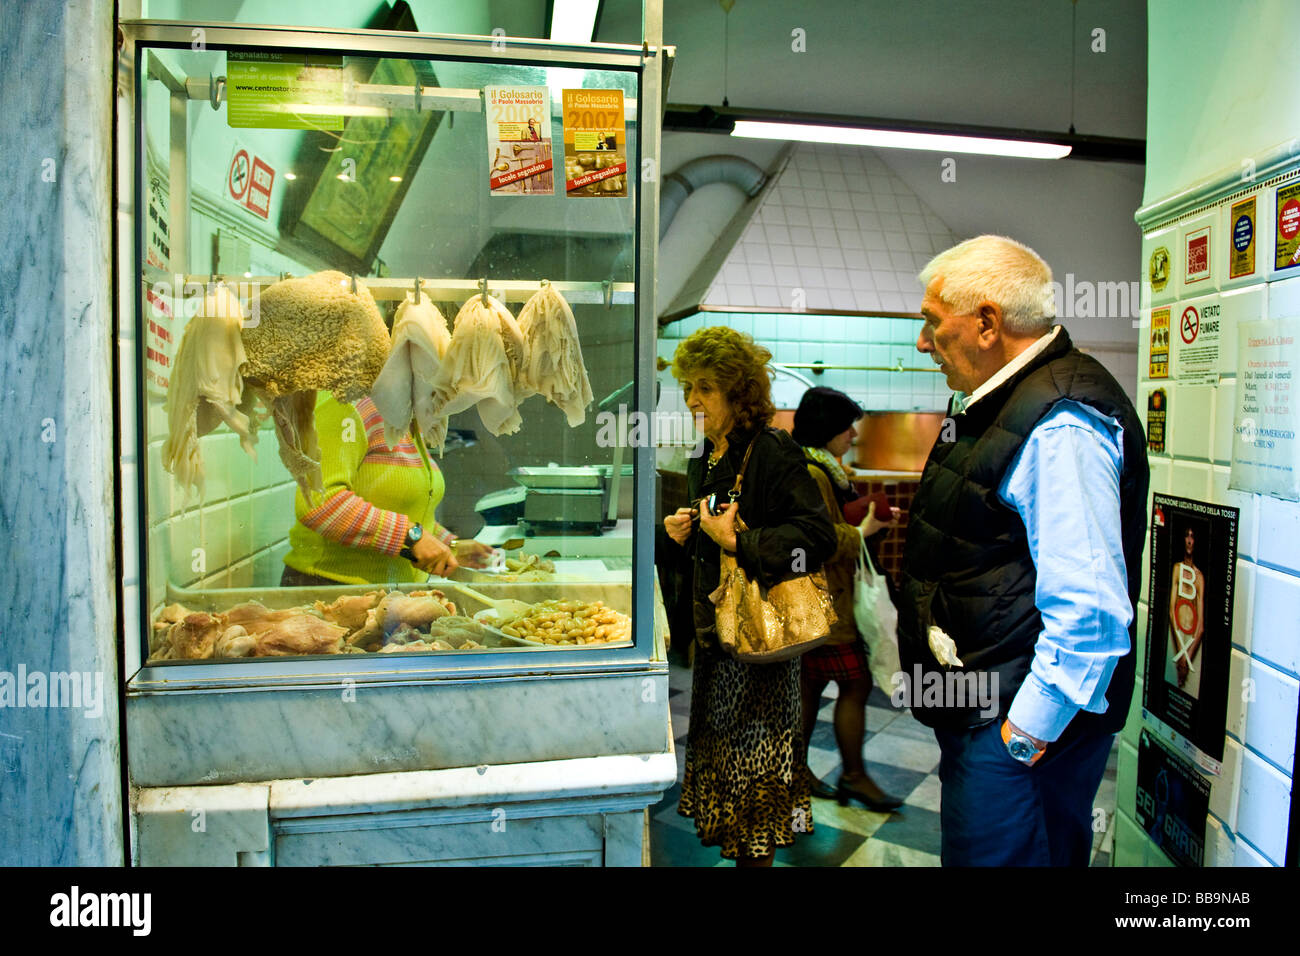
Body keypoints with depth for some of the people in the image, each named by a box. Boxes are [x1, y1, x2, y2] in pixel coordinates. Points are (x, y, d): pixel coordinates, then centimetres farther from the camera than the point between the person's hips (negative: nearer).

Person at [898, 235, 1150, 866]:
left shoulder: (1062, 426, -21)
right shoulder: (995, 404, 13)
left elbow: (1088, 607, -27)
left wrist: (1031, 727, -21)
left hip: (1019, 724, -10)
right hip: (982, 701, 10)